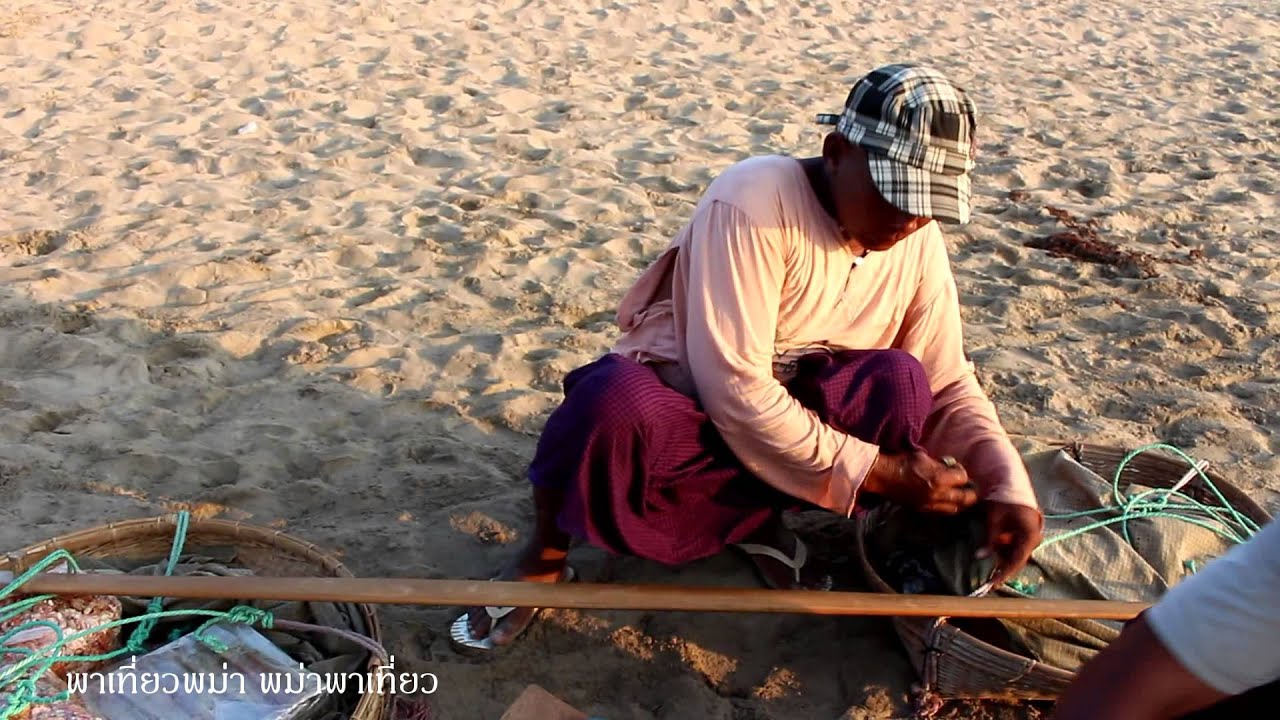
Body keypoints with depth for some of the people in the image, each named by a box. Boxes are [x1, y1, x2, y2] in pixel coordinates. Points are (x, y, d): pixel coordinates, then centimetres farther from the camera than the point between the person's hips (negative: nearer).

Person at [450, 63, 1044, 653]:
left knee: (898, 382, -24)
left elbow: (948, 385, 0)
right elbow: (735, 391, -29)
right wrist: (877, 471, -25)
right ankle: (546, 555, -8)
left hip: (791, 418, 5)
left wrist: (1009, 487, -17)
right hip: (677, 409, -5)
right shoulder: (755, 203, -24)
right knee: (613, 402, -39)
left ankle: (759, 517, 0)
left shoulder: (919, 242, -4)